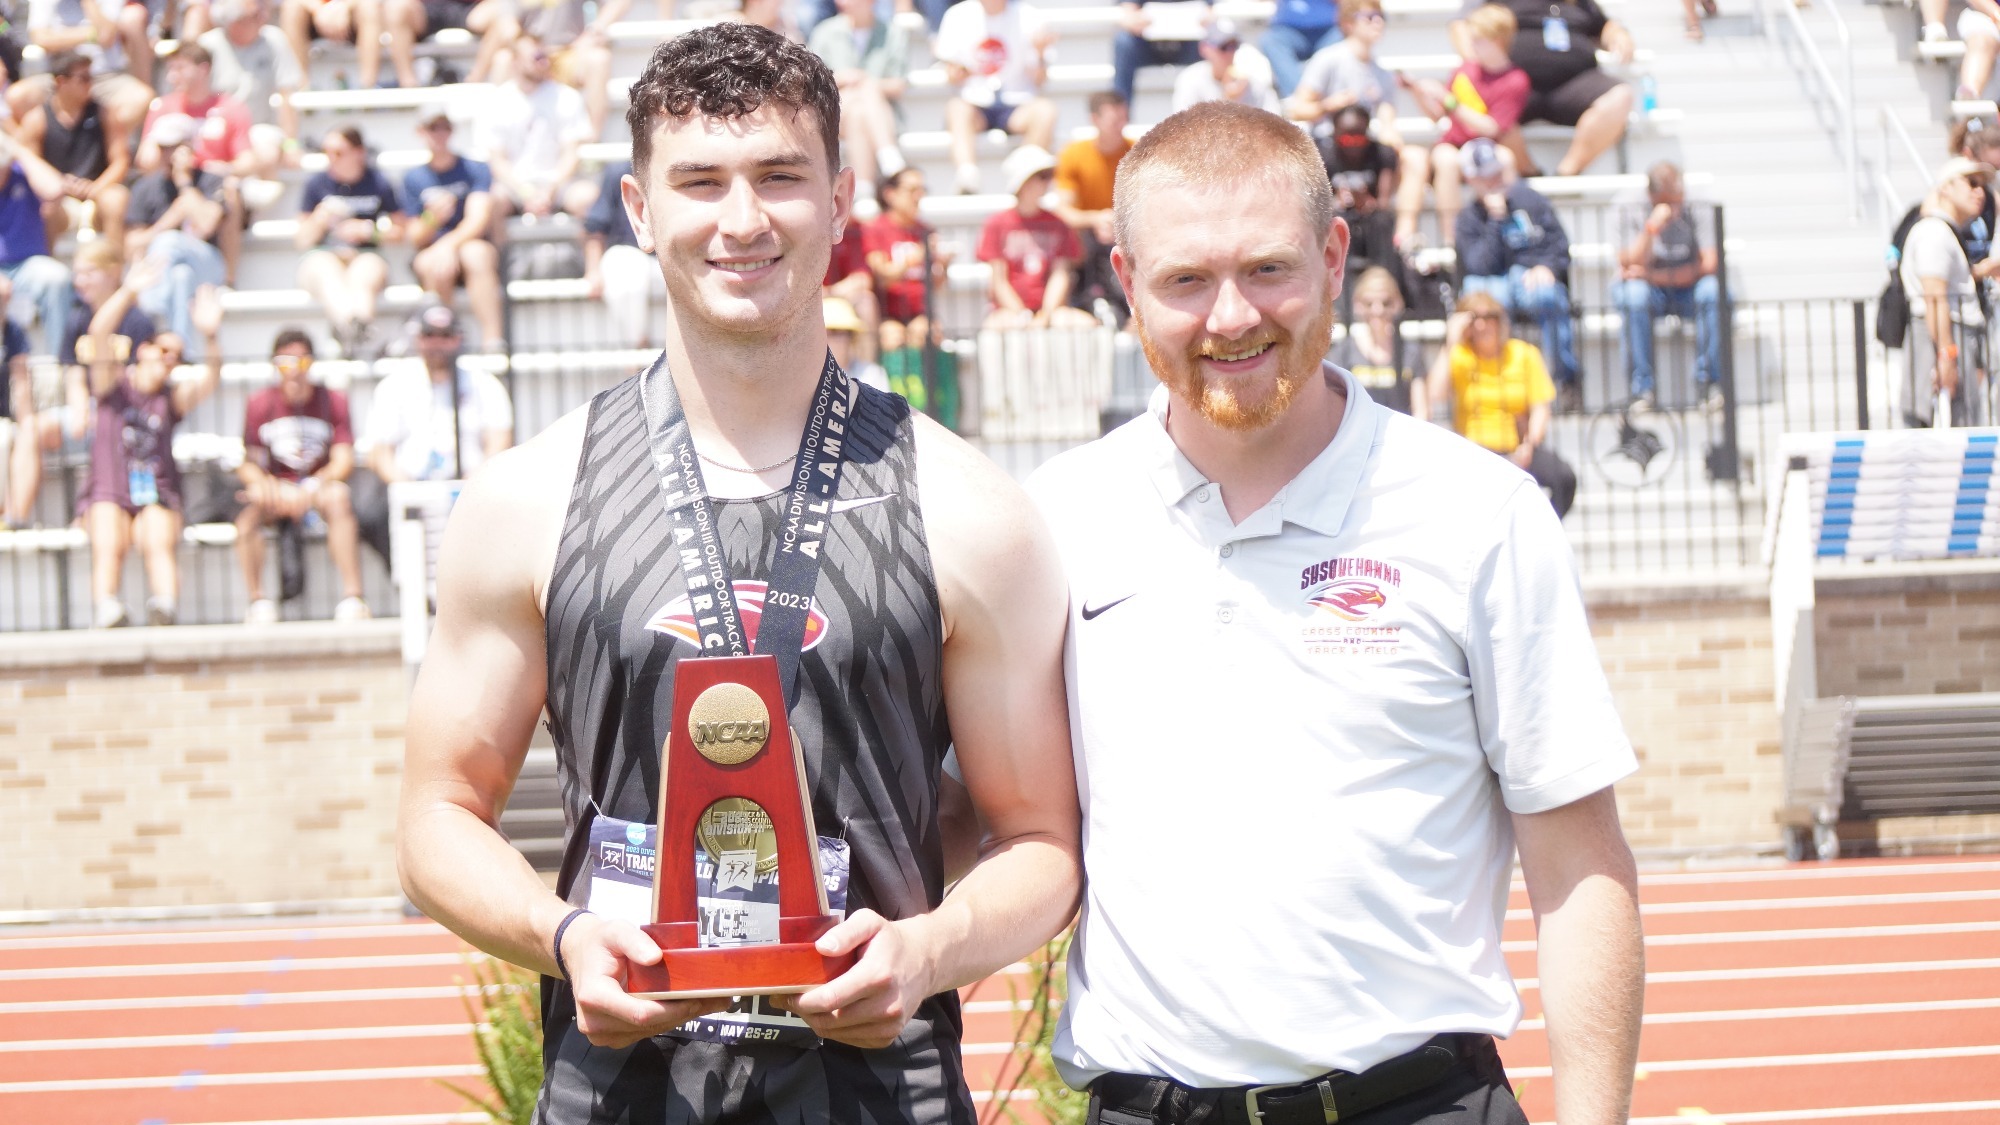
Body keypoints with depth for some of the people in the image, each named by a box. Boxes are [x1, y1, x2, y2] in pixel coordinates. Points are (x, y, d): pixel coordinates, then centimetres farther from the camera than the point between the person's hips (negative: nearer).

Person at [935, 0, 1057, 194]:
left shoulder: (1028, 17, 2)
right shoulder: (958, 16, 5)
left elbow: (1039, 79, 3)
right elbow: (952, 76, 8)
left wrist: (1040, 54, -17)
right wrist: (956, 73, -15)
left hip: (1016, 107, 0)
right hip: (975, 106, 0)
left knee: (1045, 110, -31)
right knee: (958, 108, -34)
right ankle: (967, 181, -55)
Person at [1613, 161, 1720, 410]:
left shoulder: (1699, 212, -7)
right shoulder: (1632, 214, -7)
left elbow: (1709, 265, -15)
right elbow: (1631, 267, -17)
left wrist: (1657, 275, -20)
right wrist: (1651, 229, -33)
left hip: (1687, 295, 1)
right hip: (1652, 295, -1)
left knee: (1712, 289, -32)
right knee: (1634, 292, -35)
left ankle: (1708, 381, -24)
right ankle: (1642, 388, -30)